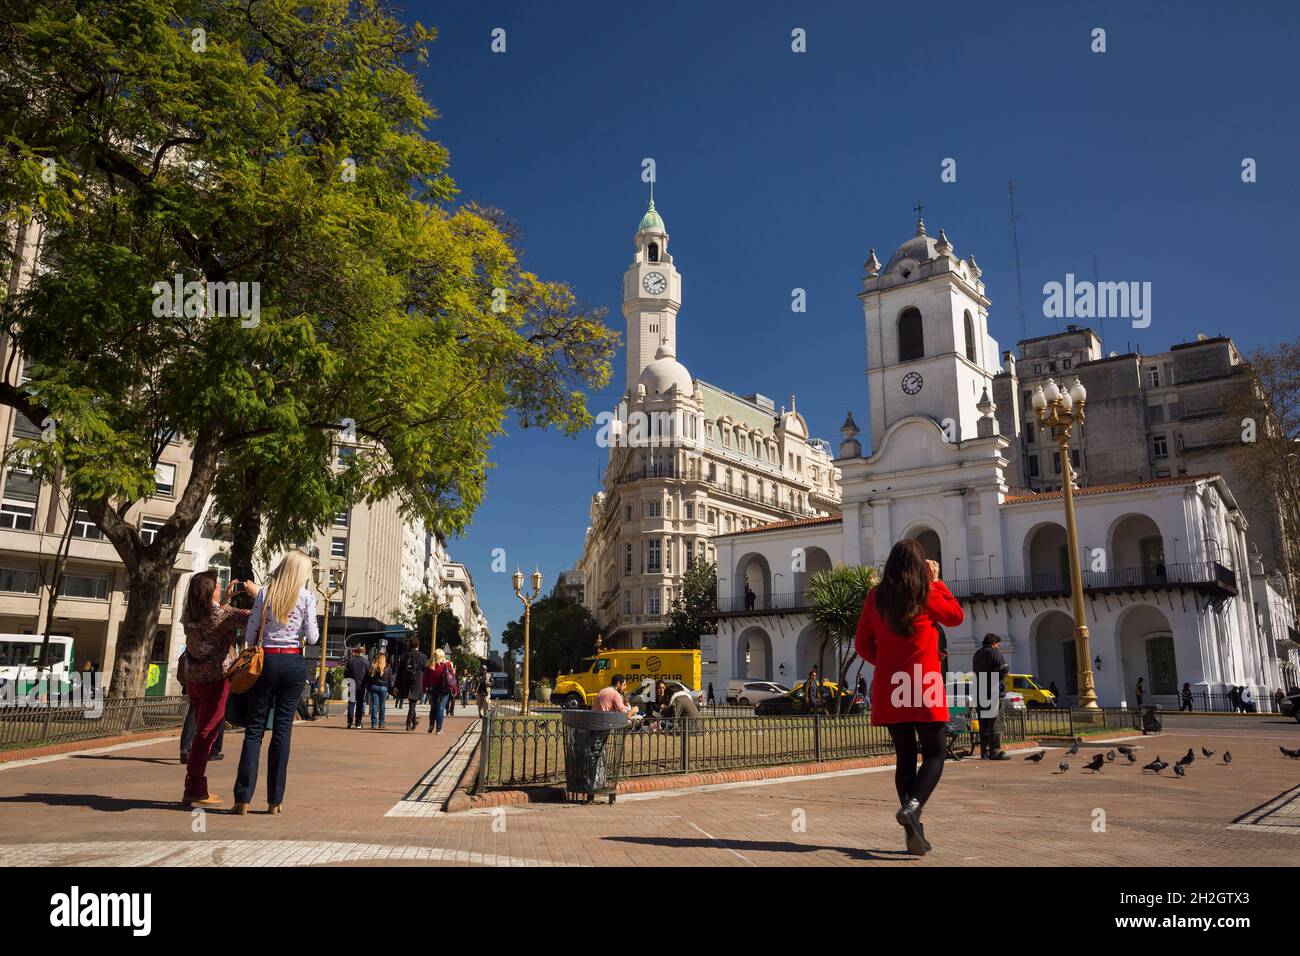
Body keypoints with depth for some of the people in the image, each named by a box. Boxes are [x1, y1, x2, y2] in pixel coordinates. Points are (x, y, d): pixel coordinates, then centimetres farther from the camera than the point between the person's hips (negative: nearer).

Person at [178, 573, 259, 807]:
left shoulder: (189, 615, 3)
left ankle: (193, 788, 21)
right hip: (216, 680, -7)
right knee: (206, 734, -1)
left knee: (202, 733, 16)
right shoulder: (223, 614, -18)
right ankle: (196, 791, 3)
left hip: (193, 679, 7)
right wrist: (256, 593, -4)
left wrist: (227, 598, 20)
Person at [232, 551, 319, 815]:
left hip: (267, 661, 1)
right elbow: (312, 638, -3)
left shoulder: (265, 593, 1)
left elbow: (250, 635, 1)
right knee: (283, 728, 4)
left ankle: (243, 798, 2)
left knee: (255, 727, 5)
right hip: (294, 663, -1)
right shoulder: (306, 597, -3)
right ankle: (275, 800, 7)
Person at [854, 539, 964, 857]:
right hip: (924, 687, -3)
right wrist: (936, 582, 15)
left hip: (889, 689, 3)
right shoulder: (926, 592, -6)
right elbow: (956, 616, 13)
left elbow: (862, 644, 6)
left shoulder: (876, 596, 2)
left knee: (905, 757, 11)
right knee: (934, 755, 5)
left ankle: (914, 832, 10)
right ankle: (912, 806, -20)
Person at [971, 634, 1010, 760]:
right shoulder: (995, 653, -6)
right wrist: (1006, 673, 6)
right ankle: (995, 751, -10)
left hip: (980, 694, 7)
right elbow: (1004, 670, -14)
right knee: (994, 722, -7)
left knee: (983, 724, 8)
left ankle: (984, 752, 8)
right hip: (994, 692, -7)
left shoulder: (977, 655, 18)